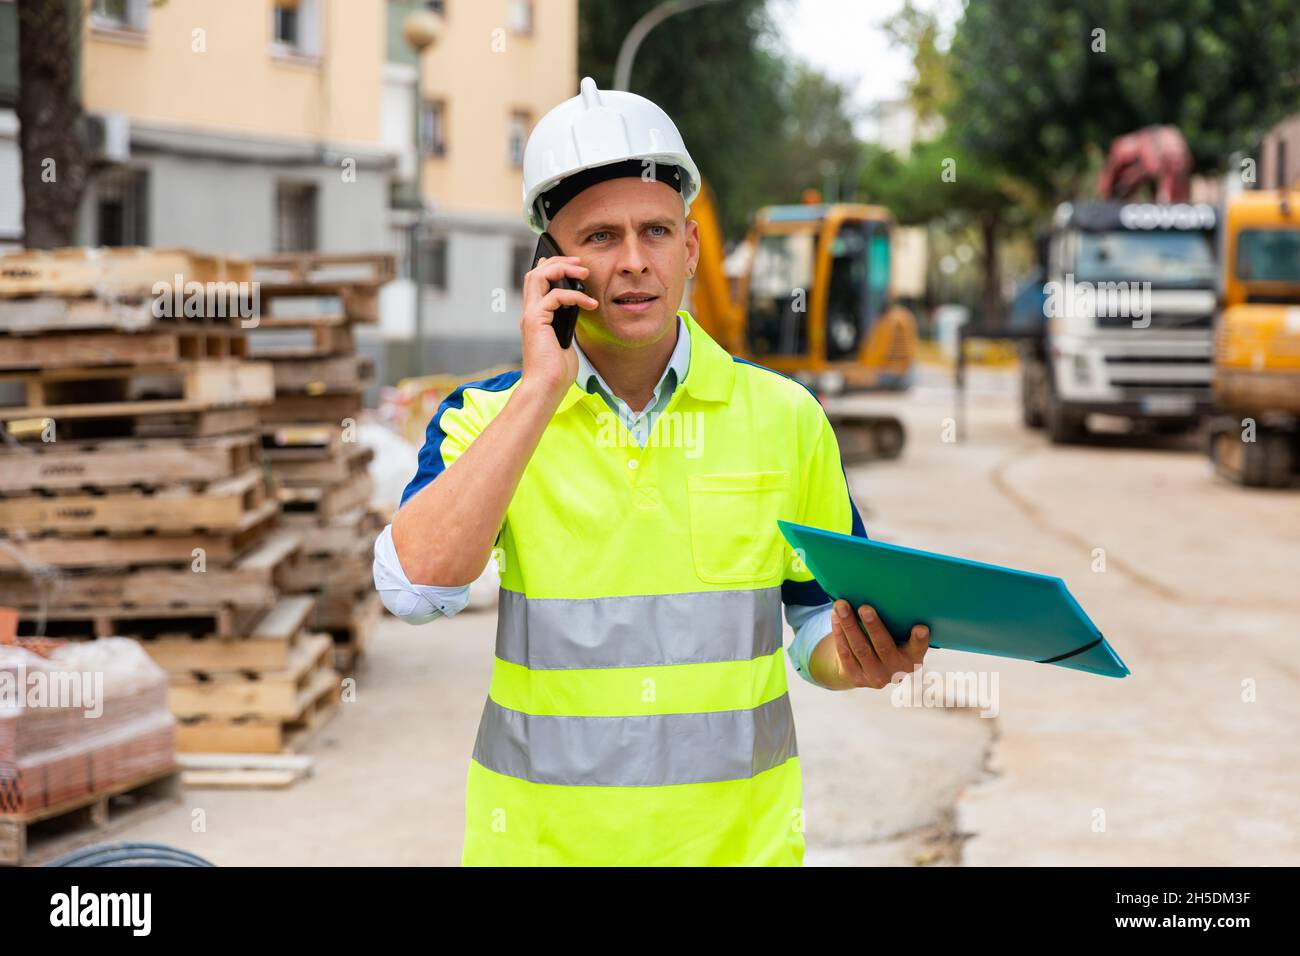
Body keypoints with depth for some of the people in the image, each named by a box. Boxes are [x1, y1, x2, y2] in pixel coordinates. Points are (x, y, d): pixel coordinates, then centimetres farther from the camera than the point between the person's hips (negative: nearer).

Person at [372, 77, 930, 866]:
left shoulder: (786, 418, -2)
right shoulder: (488, 417, -5)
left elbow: (823, 613, 7)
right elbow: (417, 586, -21)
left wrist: (858, 659, -15)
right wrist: (541, 389, -21)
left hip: (740, 835, 1)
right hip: (542, 836, -1)